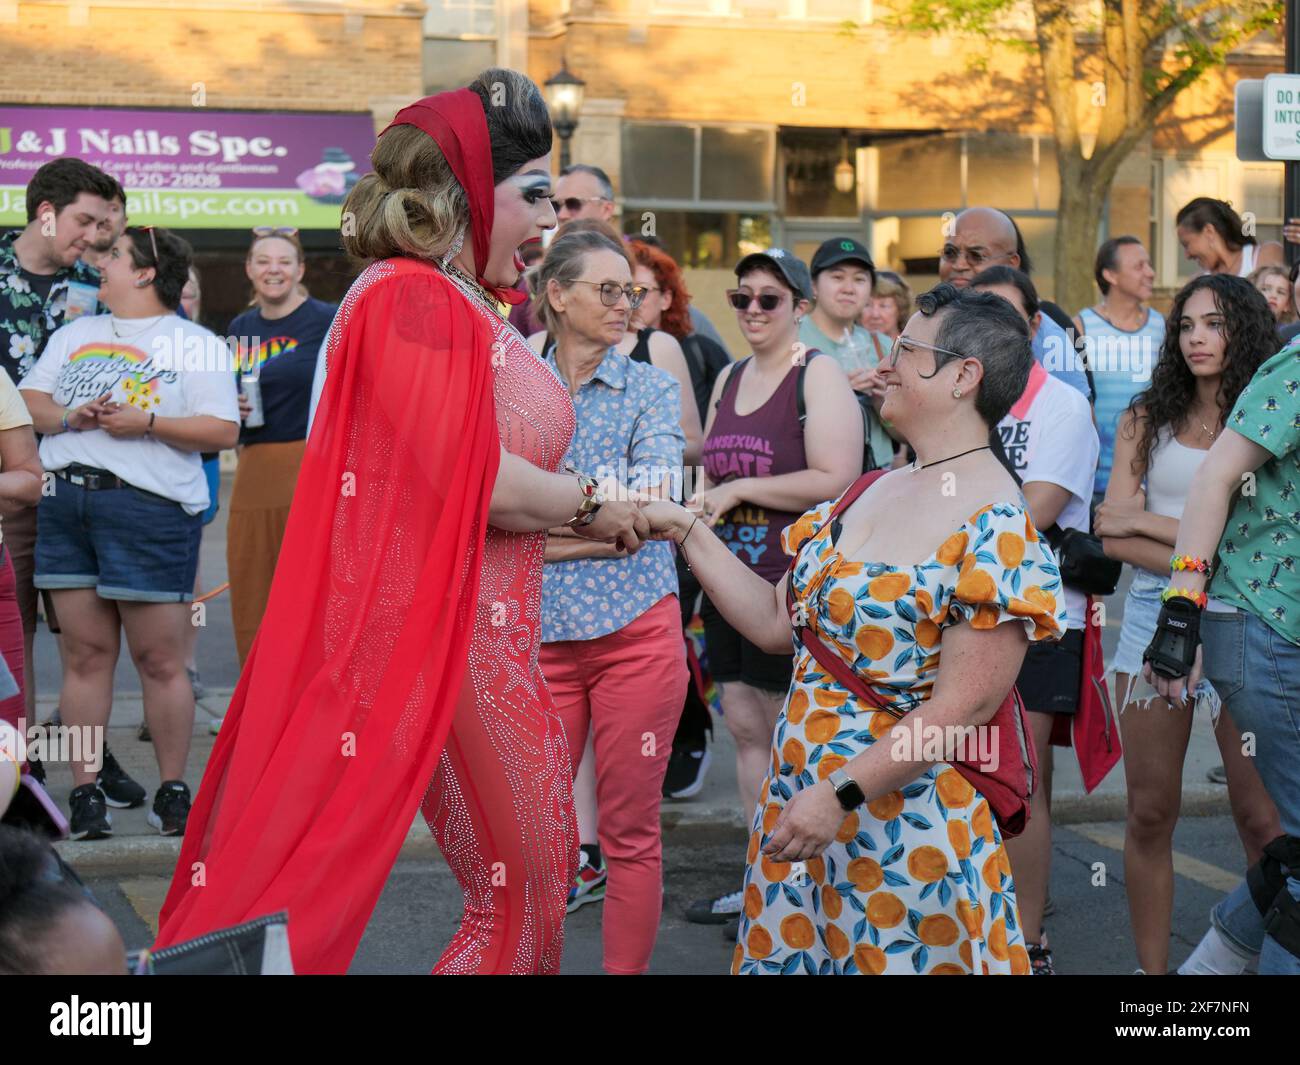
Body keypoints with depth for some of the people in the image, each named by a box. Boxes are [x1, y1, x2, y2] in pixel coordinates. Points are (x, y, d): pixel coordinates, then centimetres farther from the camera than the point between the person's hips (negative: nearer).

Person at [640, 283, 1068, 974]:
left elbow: (960, 710, -19)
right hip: (797, 798, 8)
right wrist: (684, 530, 8)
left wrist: (840, 797, -20)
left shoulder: (994, 527, -16)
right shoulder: (876, 490, 10)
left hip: (900, 821, -8)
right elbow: (775, 623, 12)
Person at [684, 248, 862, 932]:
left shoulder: (819, 376, -9)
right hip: (727, 580, 8)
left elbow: (835, 480, -20)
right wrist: (700, 502, 6)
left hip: (792, 586, -8)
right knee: (743, 727, 11)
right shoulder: (728, 379, 15)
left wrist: (740, 489, -16)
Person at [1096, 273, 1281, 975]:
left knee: (1262, 819, -3)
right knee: (1150, 814, 5)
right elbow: (1111, 534, 0)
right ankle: (1151, 968, 14)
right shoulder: (1147, 419, 10)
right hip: (1155, 618, 3)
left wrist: (1144, 522, -5)